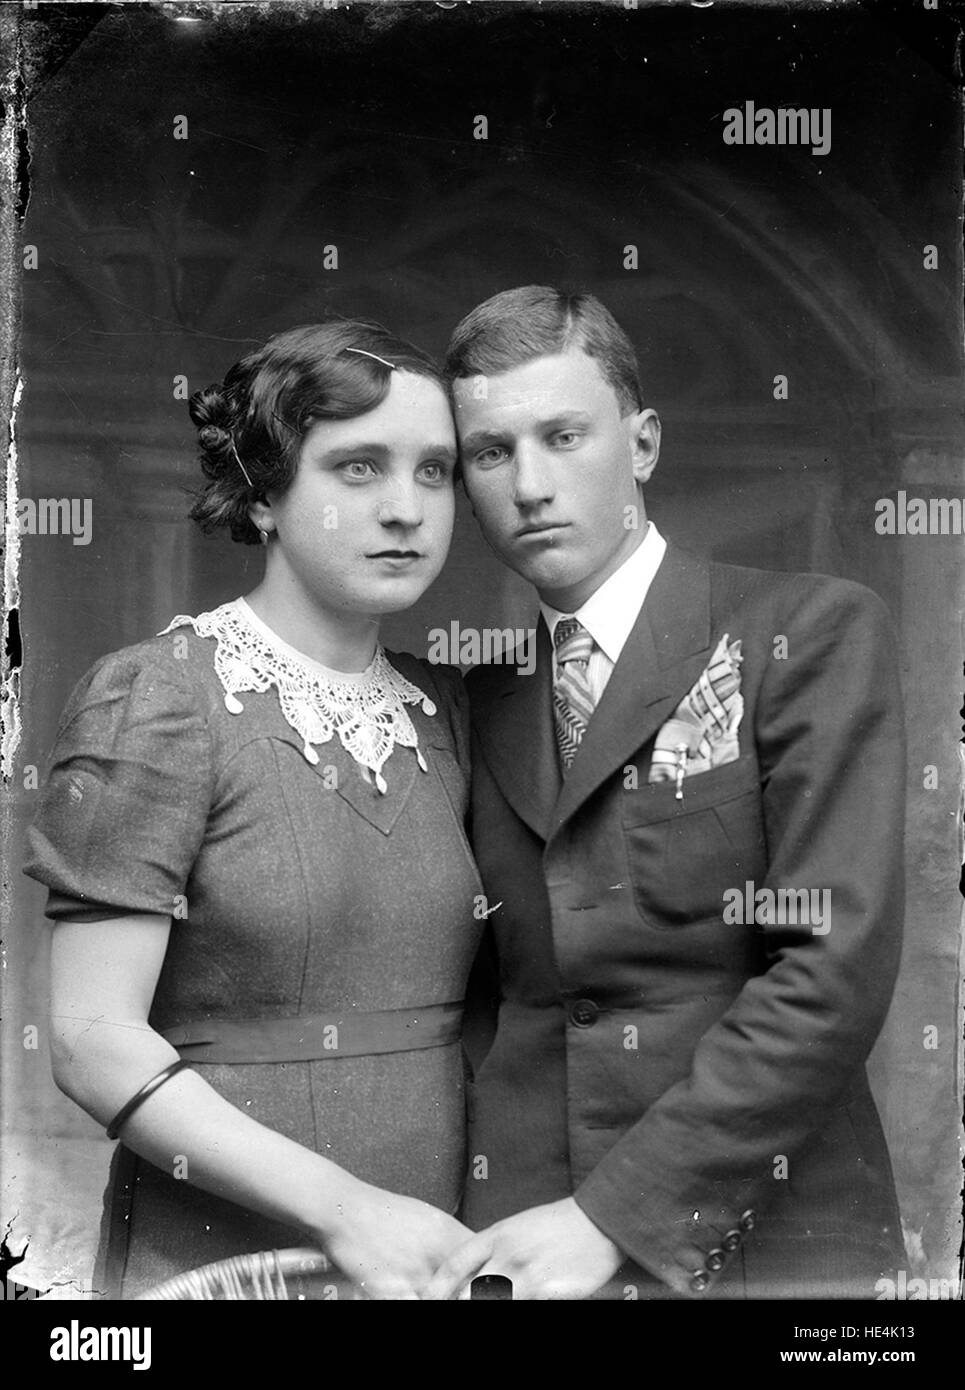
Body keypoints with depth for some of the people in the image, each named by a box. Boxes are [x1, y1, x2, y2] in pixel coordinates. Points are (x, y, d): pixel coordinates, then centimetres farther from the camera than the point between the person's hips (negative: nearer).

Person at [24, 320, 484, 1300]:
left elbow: (440, 1000, 9)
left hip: (422, 1251, 5)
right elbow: (93, 1041, -15)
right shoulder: (158, 697, -13)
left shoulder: (442, 708, 4)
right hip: (213, 1254, -5)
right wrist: (342, 1206, -22)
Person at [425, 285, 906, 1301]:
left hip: (761, 1244, -3)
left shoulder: (812, 633, -6)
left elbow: (834, 970, -15)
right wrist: (467, 1232, -8)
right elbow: (486, 991, 8)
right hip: (515, 1240, 4)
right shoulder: (482, 703, 8)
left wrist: (612, 1213, -18)